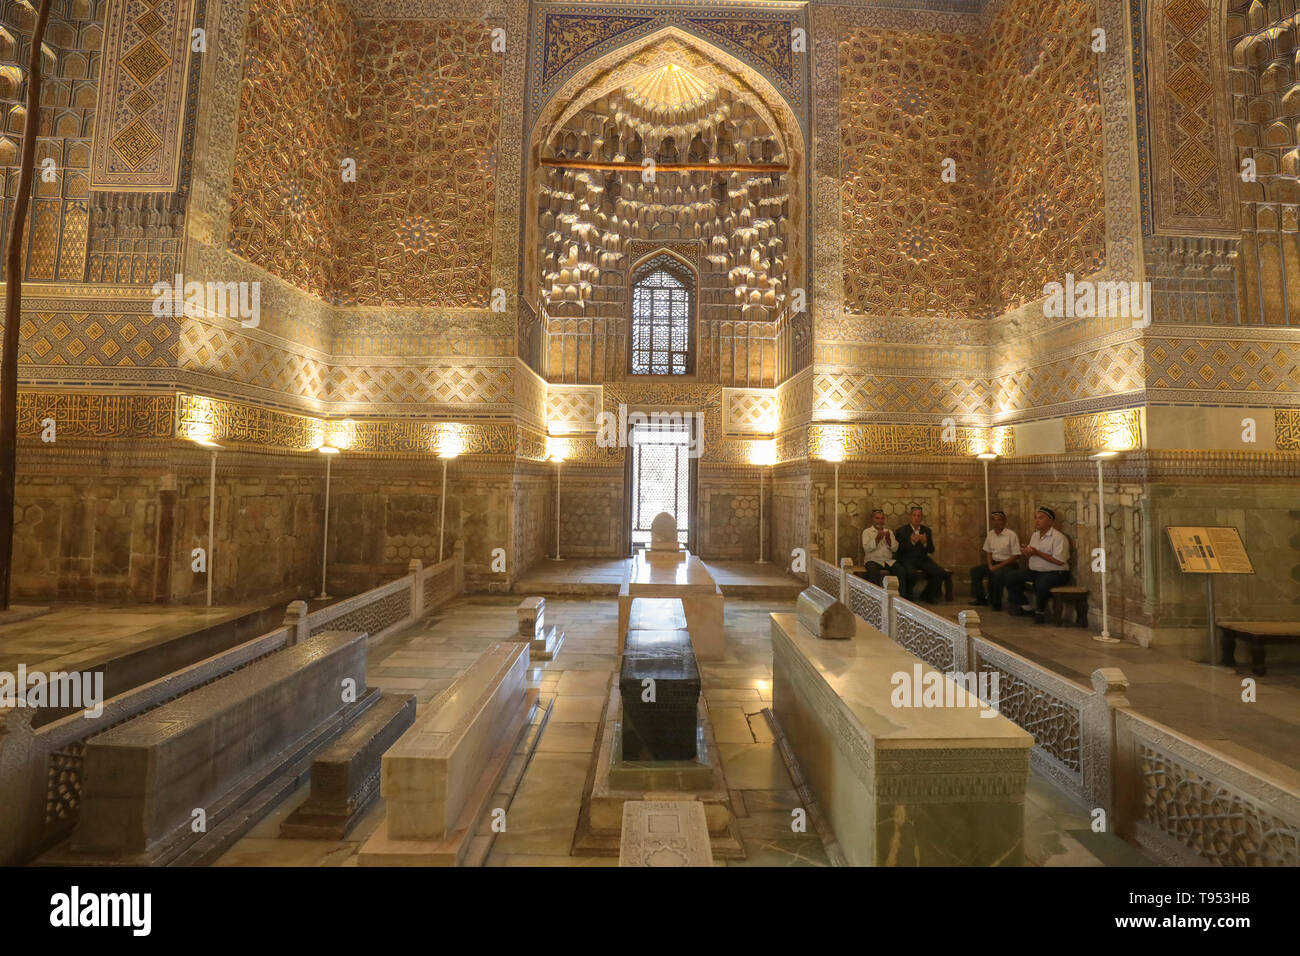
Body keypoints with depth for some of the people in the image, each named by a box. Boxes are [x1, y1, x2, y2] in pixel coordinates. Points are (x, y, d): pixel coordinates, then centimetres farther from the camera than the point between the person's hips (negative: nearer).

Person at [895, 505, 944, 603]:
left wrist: (925, 542, -13)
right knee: (911, 573, -34)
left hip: (923, 559, 5)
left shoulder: (926, 530, 15)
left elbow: (931, 550, 8)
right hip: (907, 559, -4)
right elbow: (900, 550, -9)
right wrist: (911, 542, -24)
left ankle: (927, 595, 4)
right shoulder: (901, 531, 1)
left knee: (940, 572, -19)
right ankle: (906, 597, -8)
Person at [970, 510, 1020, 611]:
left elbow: (1016, 556, -14)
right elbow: (988, 552, 13)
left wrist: (999, 566, -19)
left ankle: (996, 603, -16)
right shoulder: (990, 534, 7)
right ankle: (980, 599, 4)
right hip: (993, 562, 7)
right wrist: (990, 565, -5)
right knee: (974, 570, -8)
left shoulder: (1011, 535, -12)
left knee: (997, 574, -35)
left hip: (1008, 564, -7)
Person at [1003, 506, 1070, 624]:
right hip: (1034, 571, 8)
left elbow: (1060, 561, -22)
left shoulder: (1058, 537, -14)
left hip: (1055, 573, -8)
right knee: (1010, 577, -1)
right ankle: (1019, 604, 11)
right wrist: (1027, 552, -2)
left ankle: (1040, 611, -9)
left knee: (1041, 585, -36)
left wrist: (1038, 553, -21)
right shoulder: (1034, 535, 13)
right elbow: (1031, 554, 23)